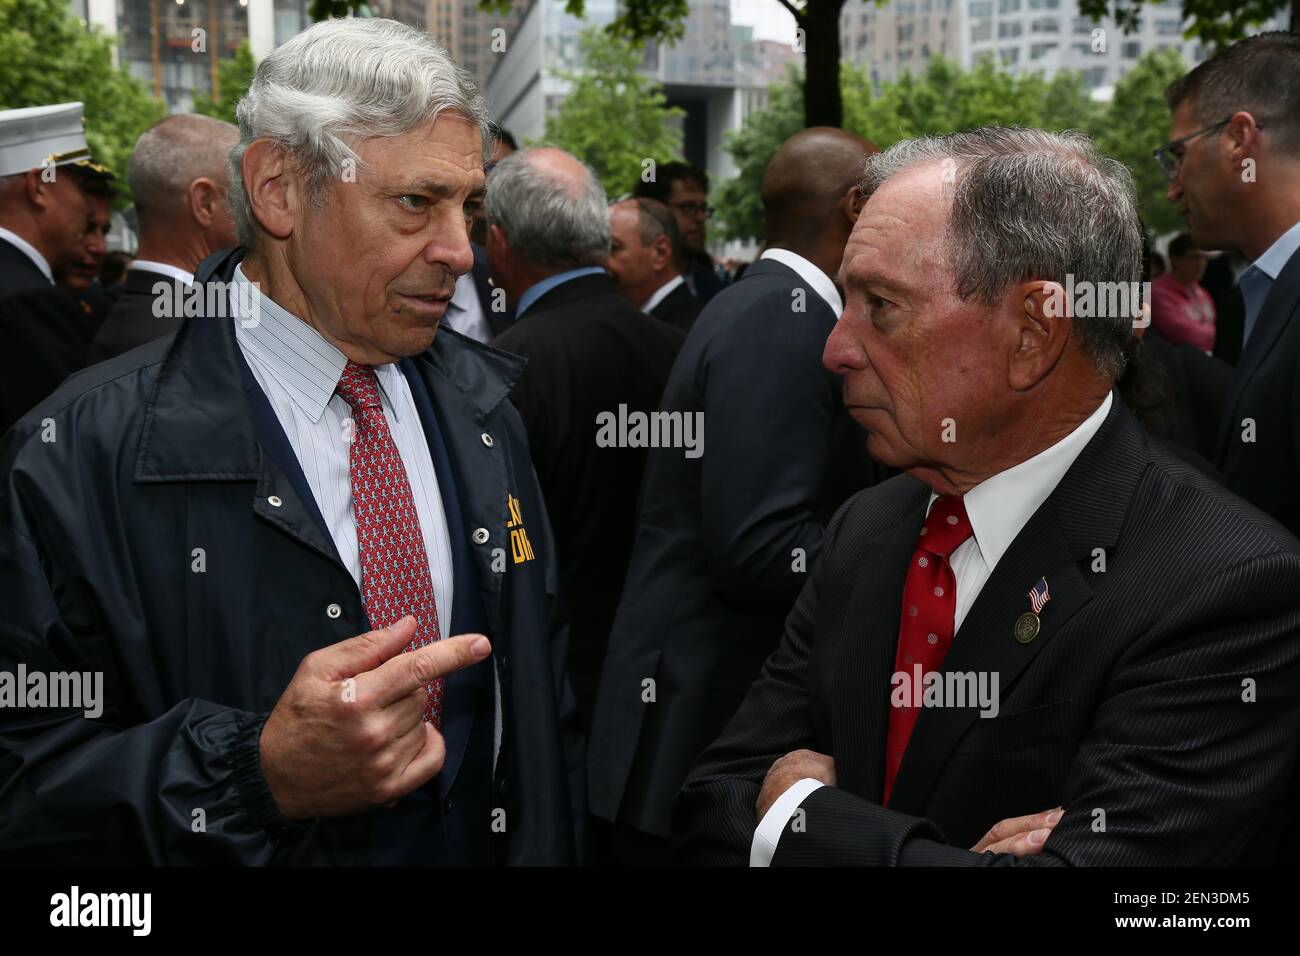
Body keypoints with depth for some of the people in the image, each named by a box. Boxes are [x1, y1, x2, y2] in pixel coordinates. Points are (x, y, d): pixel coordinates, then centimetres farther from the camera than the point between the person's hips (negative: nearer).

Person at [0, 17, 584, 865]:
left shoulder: (480, 403, -1)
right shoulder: (82, 455, -19)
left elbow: (544, 683, 4)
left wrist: (563, 845, -1)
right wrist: (258, 779, -32)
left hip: (503, 843, 5)